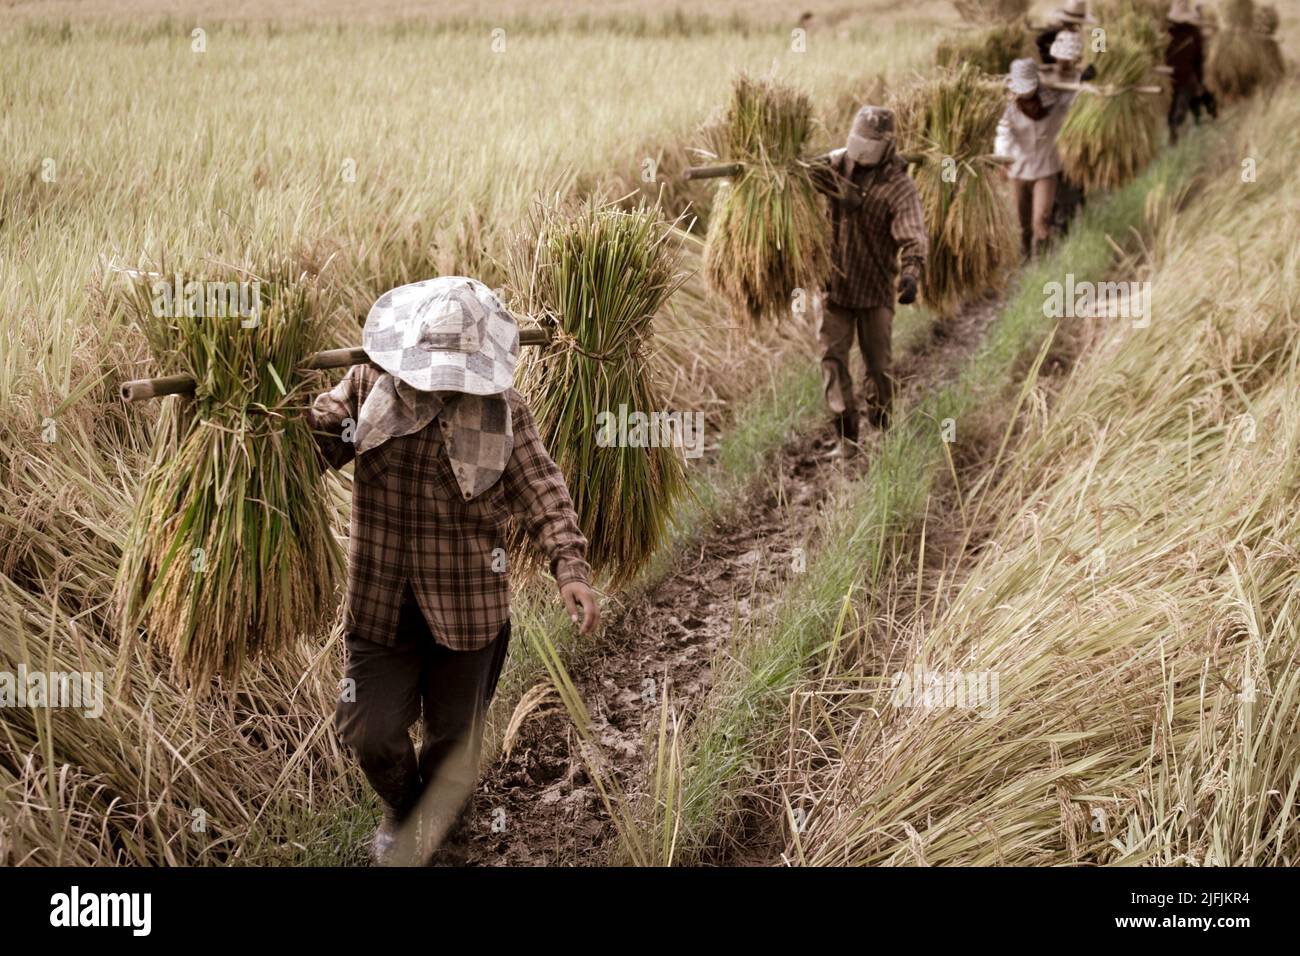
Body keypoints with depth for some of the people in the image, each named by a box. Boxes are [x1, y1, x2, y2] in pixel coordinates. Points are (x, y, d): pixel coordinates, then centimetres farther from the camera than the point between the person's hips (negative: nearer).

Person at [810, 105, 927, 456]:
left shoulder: (899, 187, -16)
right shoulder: (836, 164, -1)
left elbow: (913, 235, -29)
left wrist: (912, 271, -48)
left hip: (875, 289, -3)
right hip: (834, 283, 3)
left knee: (879, 365, 8)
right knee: (832, 357, -2)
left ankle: (882, 428, 30)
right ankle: (845, 436, 5)